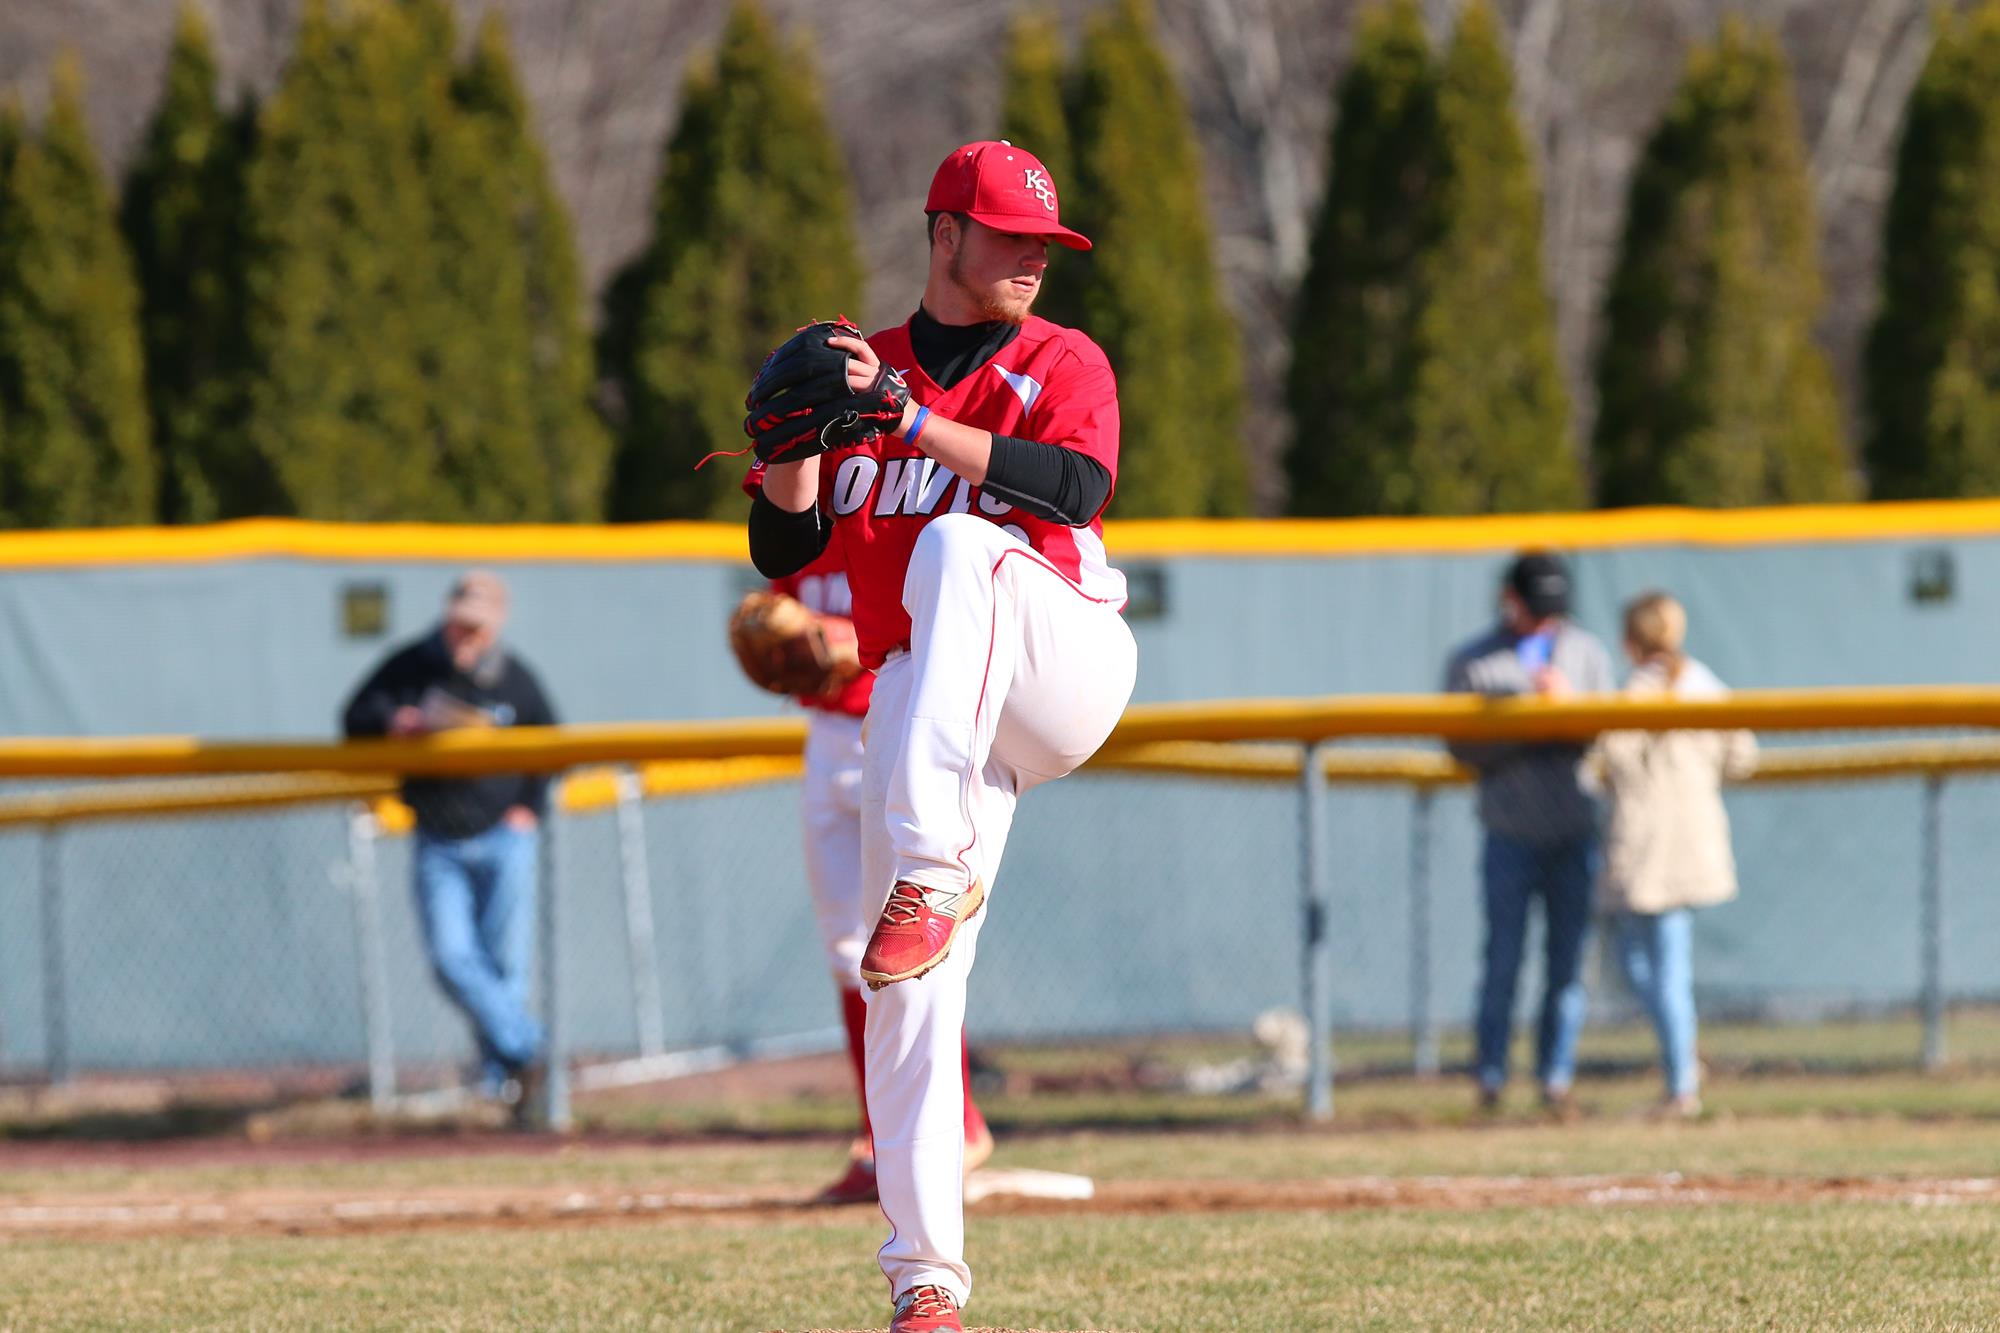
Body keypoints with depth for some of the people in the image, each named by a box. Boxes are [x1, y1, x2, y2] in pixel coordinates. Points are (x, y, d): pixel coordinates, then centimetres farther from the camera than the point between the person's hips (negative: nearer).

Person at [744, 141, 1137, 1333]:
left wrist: (911, 421, -19)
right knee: (914, 994, -8)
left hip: (1067, 666, -3)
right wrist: (800, 434, -7)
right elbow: (783, 551, 11)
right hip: (928, 711, 3)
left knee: (960, 545, -35)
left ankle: (933, 868, -41)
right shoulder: (866, 373, 16)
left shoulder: (1063, 365, 8)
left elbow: (1076, 487, -13)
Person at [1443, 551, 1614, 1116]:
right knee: (1503, 960, -5)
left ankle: (1557, 1078, 7)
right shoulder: (1473, 663, 4)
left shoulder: (1587, 655, 13)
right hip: (1510, 834, -2)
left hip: (1573, 834, 2)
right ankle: (1491, 1076, 4)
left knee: (1567, 961, 2)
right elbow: (1463, 748, -4)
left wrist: (1568, 705, -12)